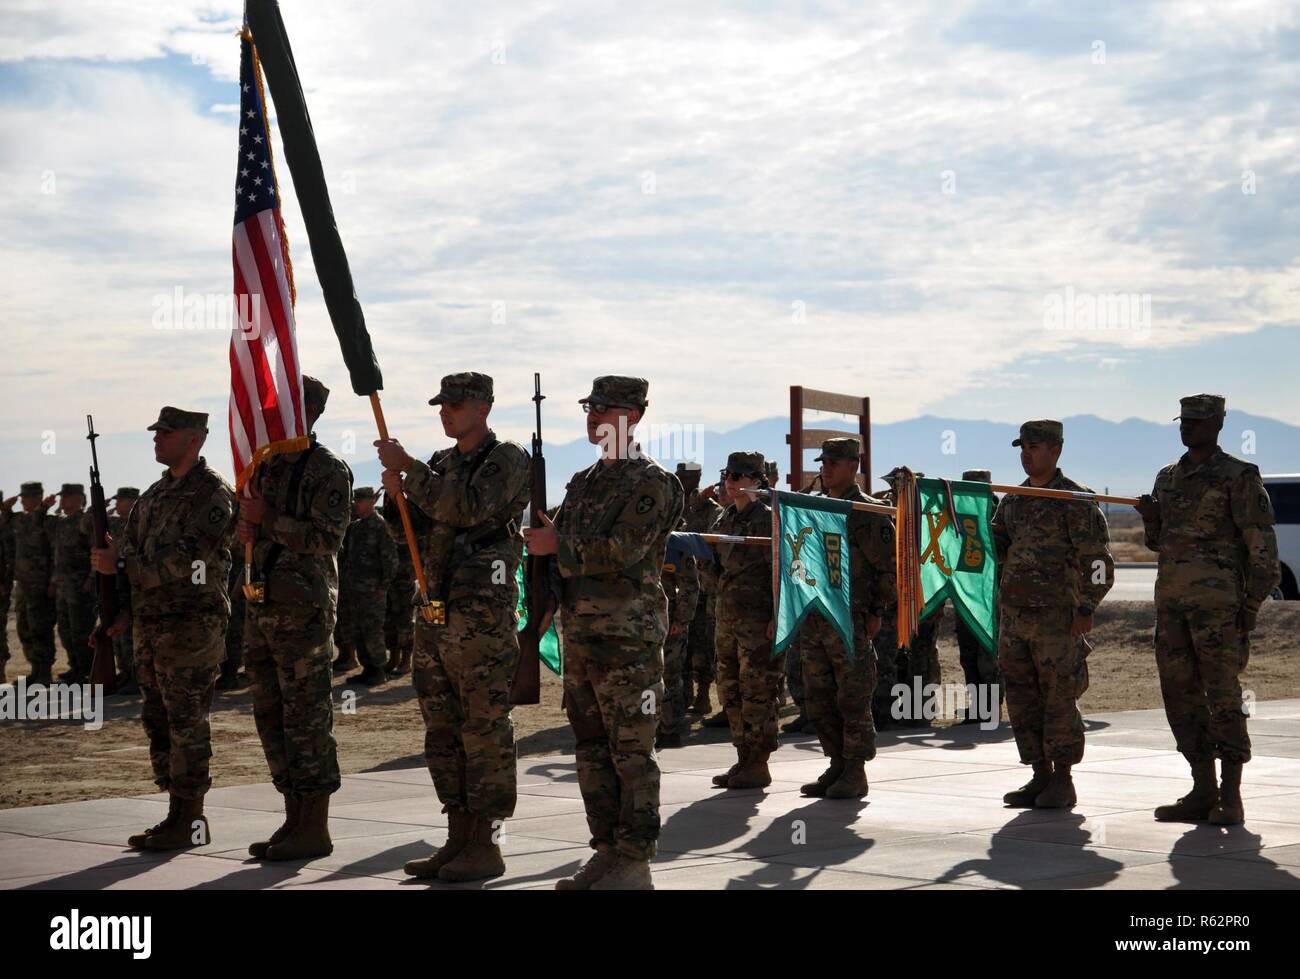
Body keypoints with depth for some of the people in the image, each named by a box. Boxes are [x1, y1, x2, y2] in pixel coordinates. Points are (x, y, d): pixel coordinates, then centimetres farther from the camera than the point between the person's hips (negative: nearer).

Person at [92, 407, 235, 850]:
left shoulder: (212, 493, -9)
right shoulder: (156, 493, 18)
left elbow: (187, 560, -19)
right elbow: (128, 549, 19)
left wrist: (122, 565, -18)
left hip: (191, 626, -9)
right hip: (150, 626, 9)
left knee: (186, 723, -6)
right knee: (158, 721, 10)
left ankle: (188, 821, -2)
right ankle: (178, 816, 18)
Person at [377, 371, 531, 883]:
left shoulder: (509, 459, -5)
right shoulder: (441, 463, 18)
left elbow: (467, 508, -20)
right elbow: (417, 533, 19)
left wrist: (409, 468, -18)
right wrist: (396, 495, 1)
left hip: (483, 615, -8)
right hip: (434, 611, 8)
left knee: (485, 730, -5)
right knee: (443, 733, 10)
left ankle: (487, 844, -1)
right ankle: (458, 837, 17)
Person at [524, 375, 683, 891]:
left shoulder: (650, 482, -7)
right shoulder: (583, 482, 18)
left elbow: (622, 550, -19)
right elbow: (563, 547, 25)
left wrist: (558, 545, -12)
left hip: (627, 635, -8)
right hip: (580, 633, 8)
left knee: (631, 750, -5)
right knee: (592, 748, 11)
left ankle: (634, 863, -2)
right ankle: (606, 852, 19)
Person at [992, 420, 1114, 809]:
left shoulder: (1077, 500, -5)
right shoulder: (1011, 501, 15)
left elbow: (1097, 558, -9)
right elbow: (993, 549, 25)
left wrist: (1086, 608, -14)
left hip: (1057, 617, -7)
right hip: (1013, 615, 7)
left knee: (1059, 700, -3)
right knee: (1022, 700, 8)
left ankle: (1063, 782, 5)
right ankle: (1040, 777, 17)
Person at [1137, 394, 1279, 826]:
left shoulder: (1239, 478, -3)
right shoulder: (1167, 478, 17)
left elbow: (1261, 547, -6)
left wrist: (1250, 607, -12)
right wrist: (1150, 517, 4)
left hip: (1217, 596, -7)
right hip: (1170, 596, 7)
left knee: (1223, 695, -8)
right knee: (1181, 694, 7)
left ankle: (1231, 796, -4)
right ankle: (1203, 791, 14)